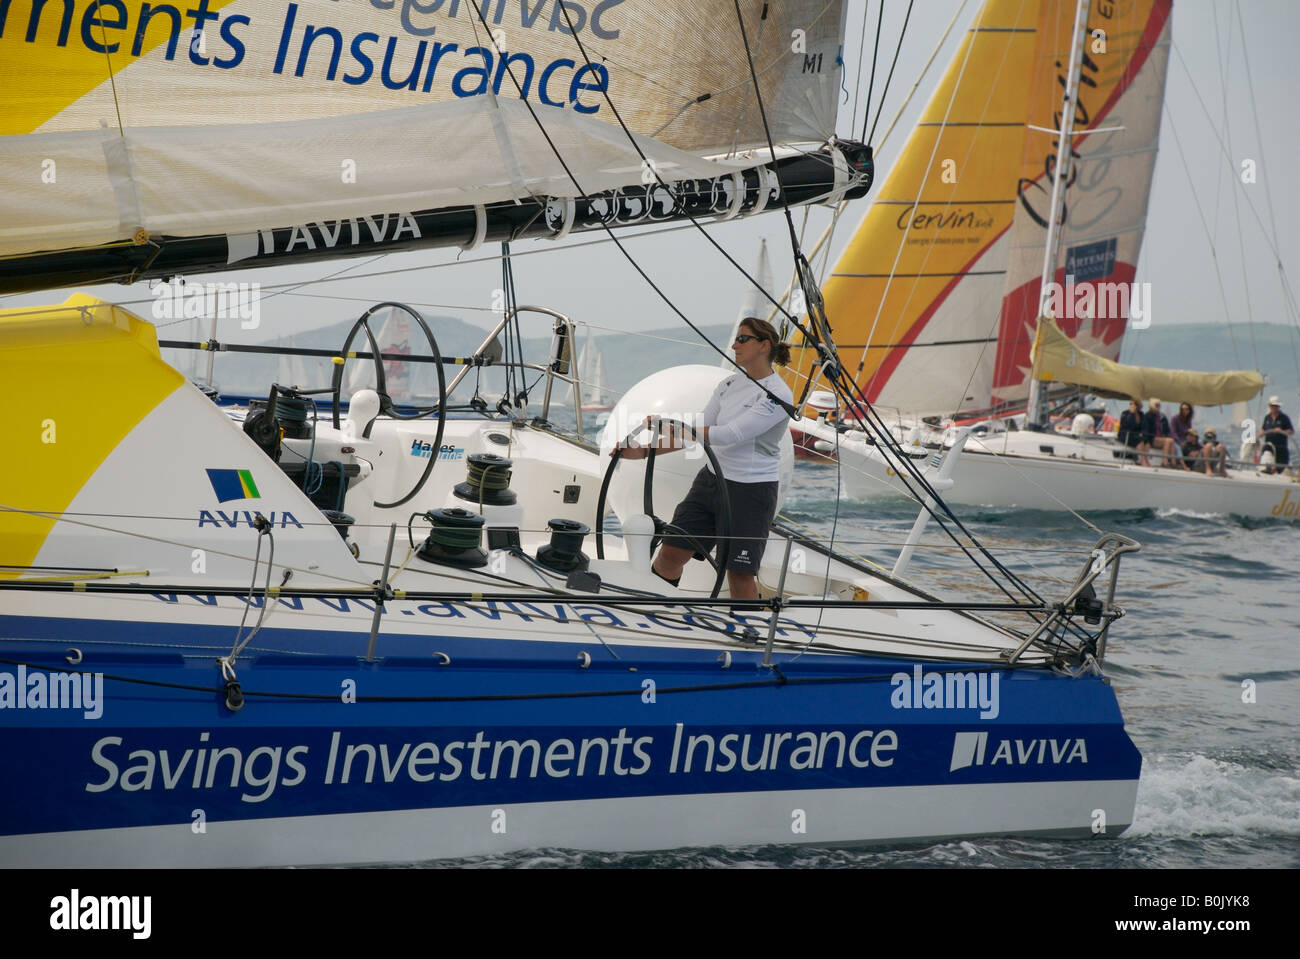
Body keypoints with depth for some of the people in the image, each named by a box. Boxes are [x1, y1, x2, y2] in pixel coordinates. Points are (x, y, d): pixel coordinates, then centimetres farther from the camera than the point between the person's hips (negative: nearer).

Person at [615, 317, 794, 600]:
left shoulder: (777, 396, -16)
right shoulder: (729, 385, 8)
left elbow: (730, 434, -25)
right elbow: (700, 433, 10)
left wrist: (672, 428, -30)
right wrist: (645, 451, 2)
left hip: (751, 491, -7)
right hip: (711, 480, 7)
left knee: (739, 575, -4)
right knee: (672, 552, 6)